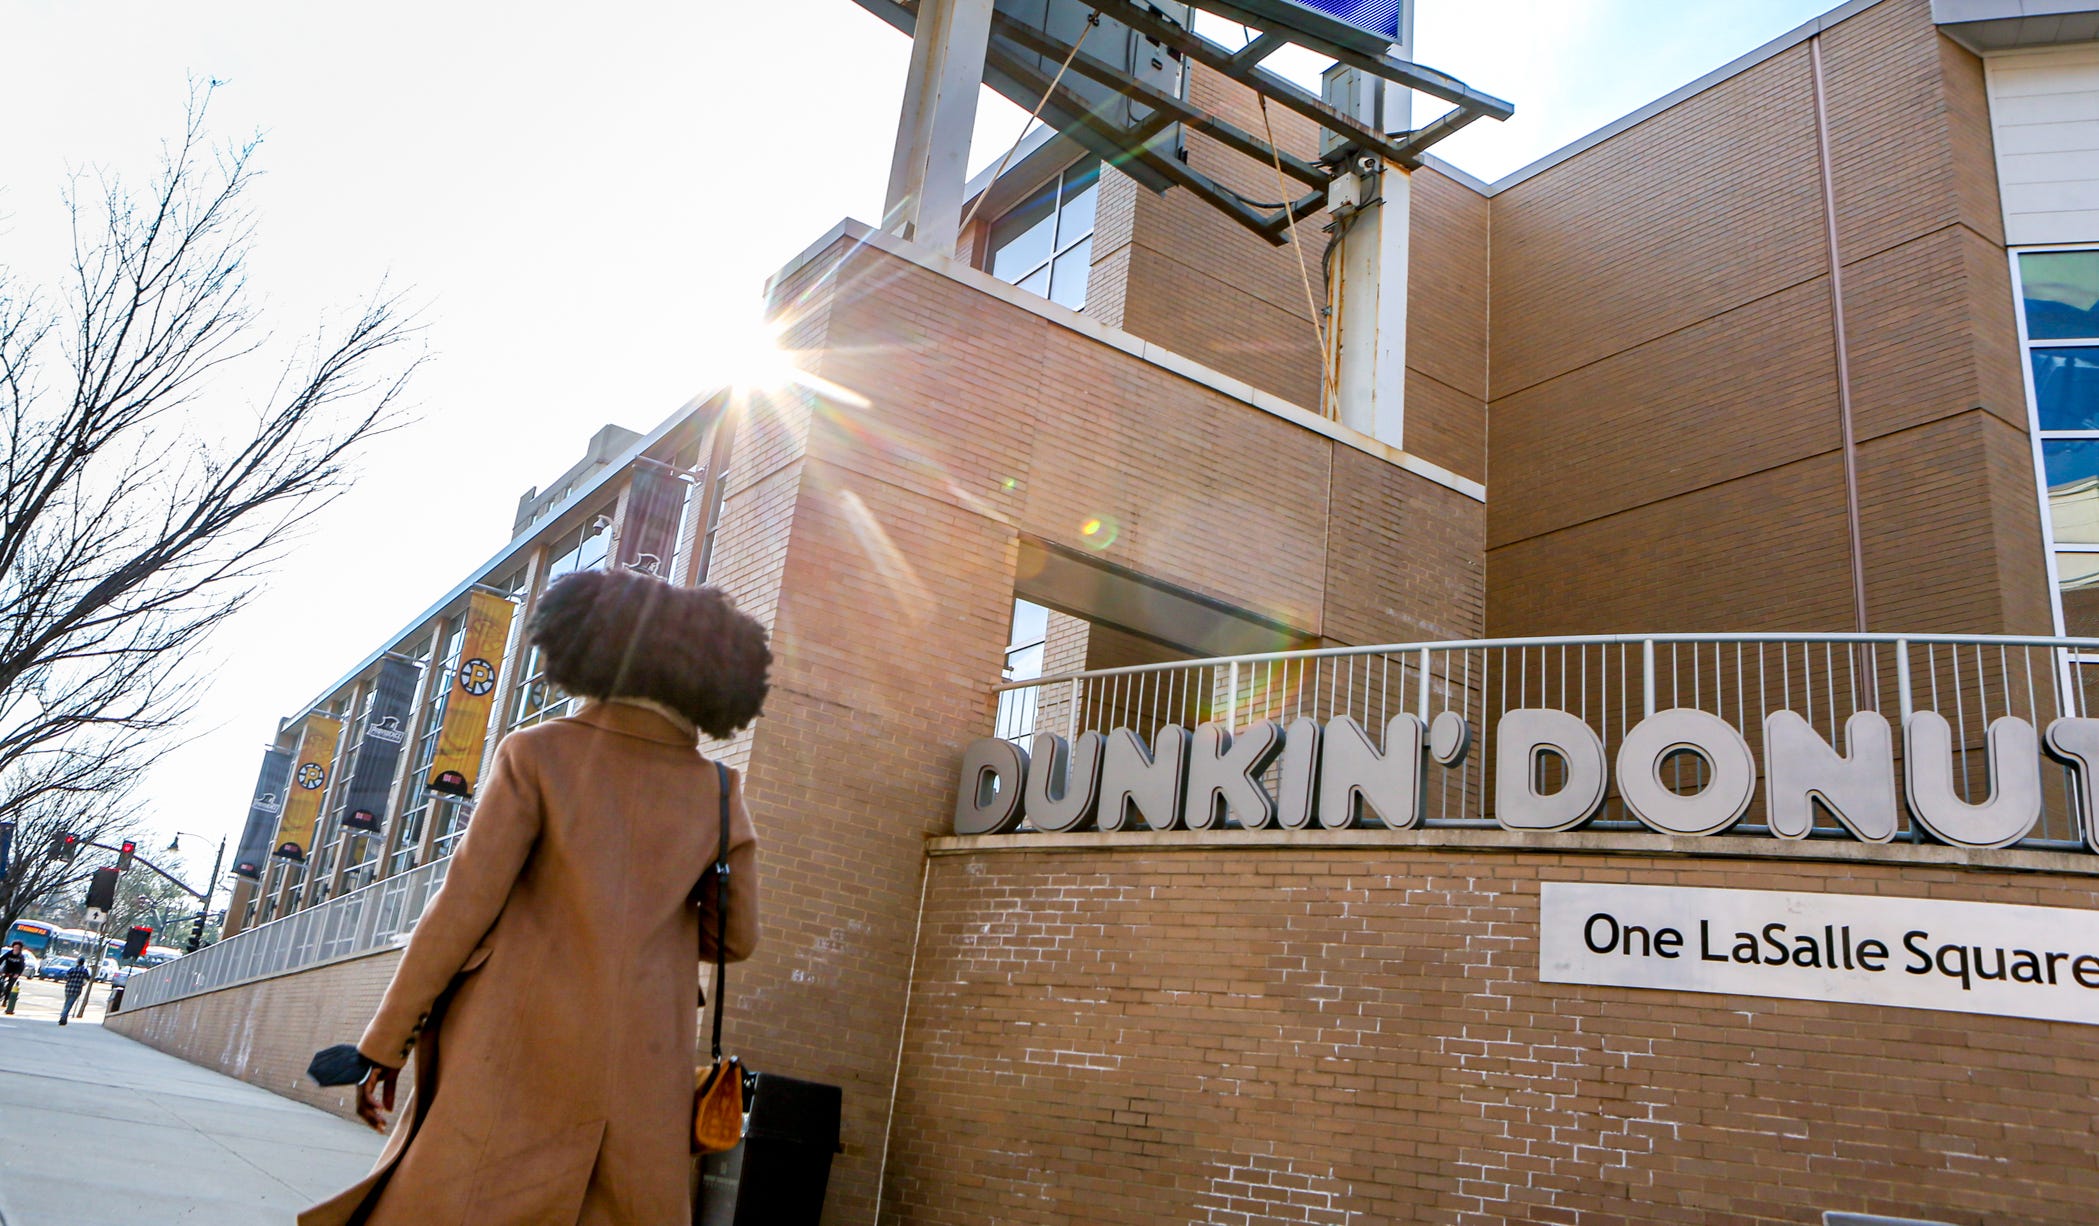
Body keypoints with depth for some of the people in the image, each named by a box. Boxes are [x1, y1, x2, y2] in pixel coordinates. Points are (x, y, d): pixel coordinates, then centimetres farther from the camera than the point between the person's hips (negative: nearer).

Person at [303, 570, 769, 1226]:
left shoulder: (538, 753, -2)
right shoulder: (718, 795, 5)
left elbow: (465, 902, -5)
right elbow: (735, 936, 11)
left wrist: (386, 1042, 2)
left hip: (521, 1047, -2)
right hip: (644, 1072, 3)